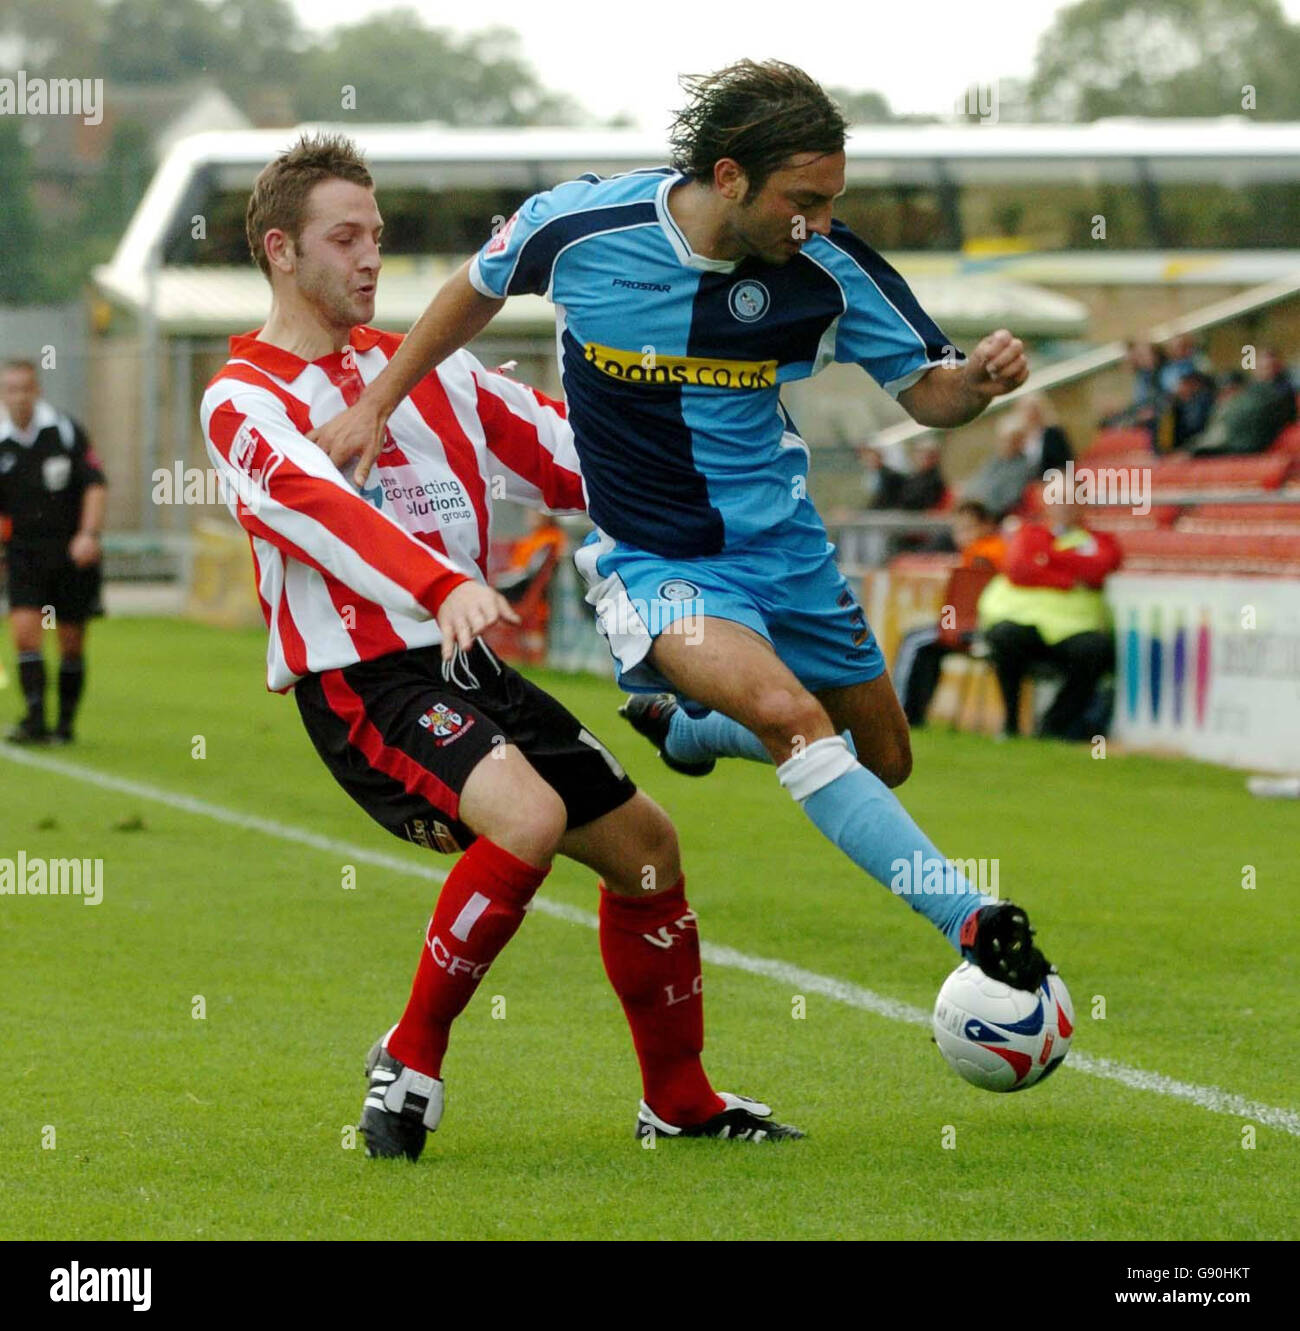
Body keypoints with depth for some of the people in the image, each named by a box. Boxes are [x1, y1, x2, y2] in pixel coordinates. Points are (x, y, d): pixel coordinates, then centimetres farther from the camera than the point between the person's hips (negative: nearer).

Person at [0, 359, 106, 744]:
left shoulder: (65, 430, -5)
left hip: (73, 552, -1)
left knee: (71, 642, 4)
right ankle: (35, 719, -18)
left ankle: (66, 723, 17)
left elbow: (94, 483, -5)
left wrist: (89, 534, -17)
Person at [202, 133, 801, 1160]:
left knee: (645, 843, 10)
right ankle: (411, 1061, -14)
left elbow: (567, 452, 19)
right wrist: (441, 585, -43)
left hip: (469, 665, 8)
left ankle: (679, 1100, 28)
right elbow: (318, 505, -27)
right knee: (529, 817, -31)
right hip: (362, 680, -8)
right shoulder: (244, 401, -7)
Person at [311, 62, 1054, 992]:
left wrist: (978, 380, -26)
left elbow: (924, 390, -3)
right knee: (788, 712, -30)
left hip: (783, 538, 4)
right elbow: (480, 289, 5)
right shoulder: (580, 226, -17)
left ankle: (682, 729, 43)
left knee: (882, 760, 15)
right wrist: (377, 404, 8)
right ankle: (975, 923, -31)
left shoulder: (828, 269, -14)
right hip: (653, 559, -4)